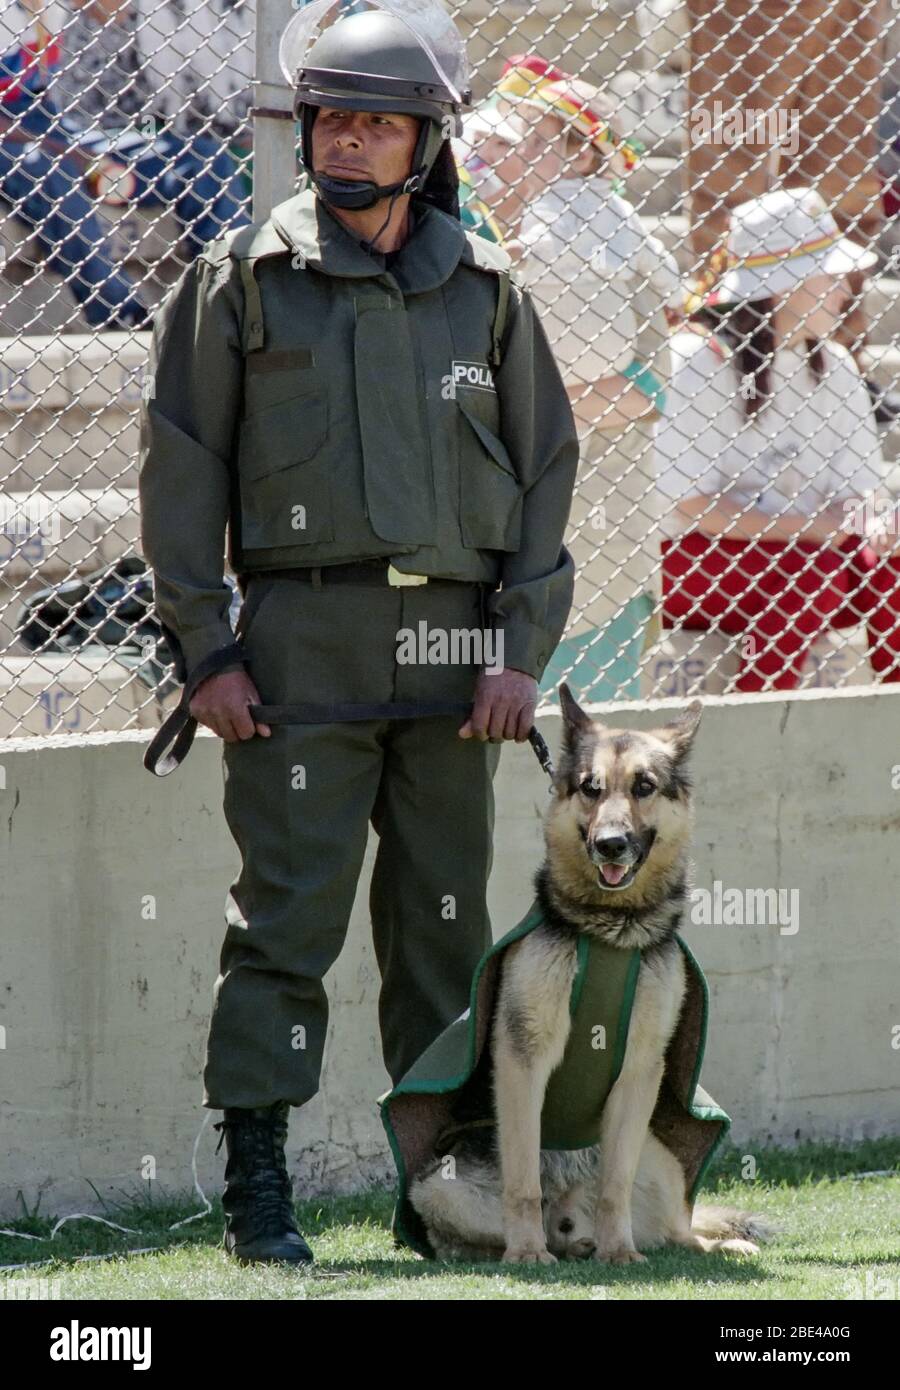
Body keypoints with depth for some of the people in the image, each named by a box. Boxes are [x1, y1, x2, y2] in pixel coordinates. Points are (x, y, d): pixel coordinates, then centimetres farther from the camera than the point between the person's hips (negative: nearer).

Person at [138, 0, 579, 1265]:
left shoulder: (483, 288, 9)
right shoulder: (245, 279, 2)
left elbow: (546, 465, 11)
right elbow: (183, 464, 2)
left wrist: (524, 650, 2)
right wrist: (205, 650, -5)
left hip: (452, 648, 3)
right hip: (304, 644, -3)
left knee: (446, 923, 6)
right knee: (287, 915, -7)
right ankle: (256, 1187, -5)